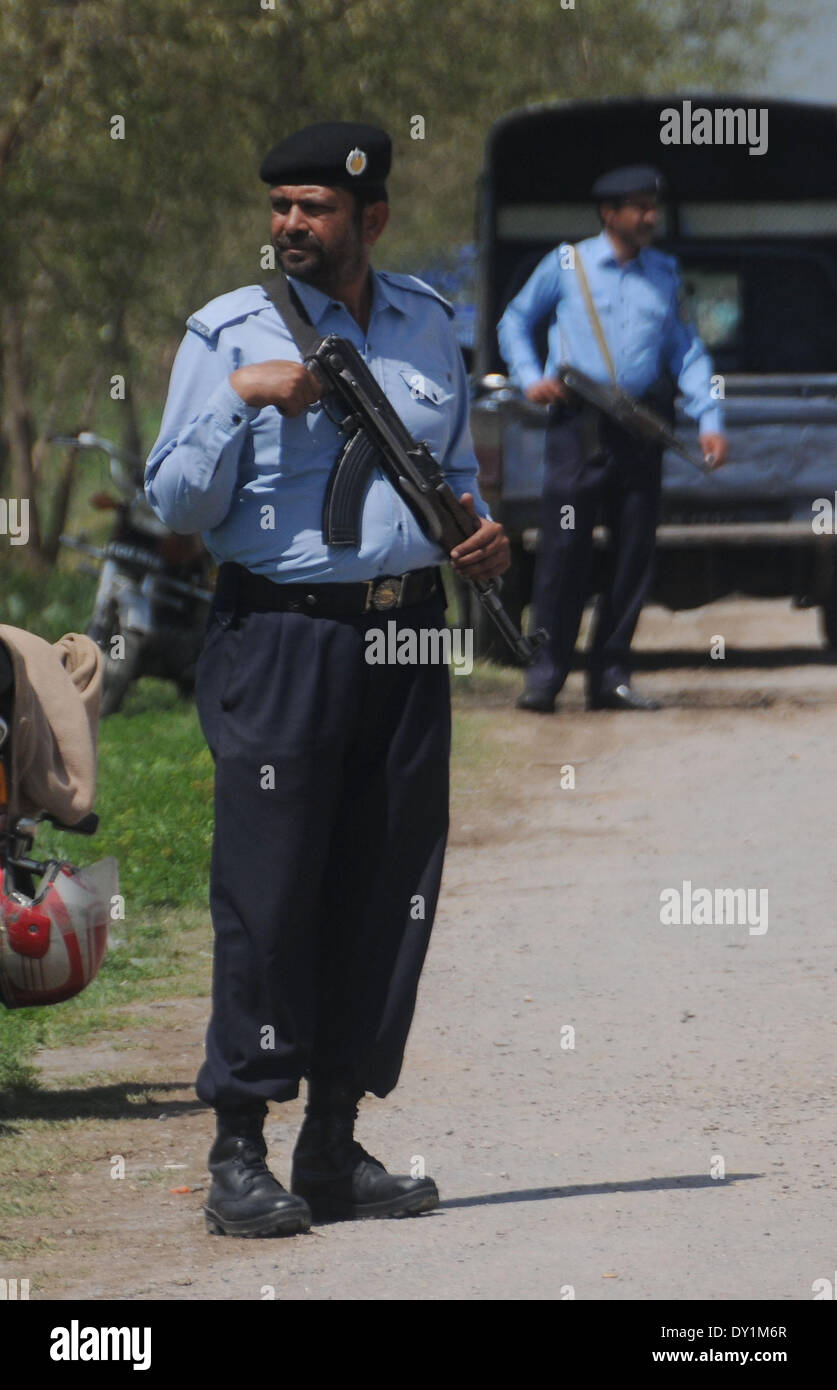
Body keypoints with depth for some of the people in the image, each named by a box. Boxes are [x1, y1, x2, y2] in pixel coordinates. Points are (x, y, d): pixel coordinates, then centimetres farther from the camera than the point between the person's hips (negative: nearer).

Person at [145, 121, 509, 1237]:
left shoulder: (427, 326, 13)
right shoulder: (228, 333, 0)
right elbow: (176, 502, -5)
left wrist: (481, 526, 4)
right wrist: (242, 400, -16)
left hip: (407, 636, 5)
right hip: (282, 634, -5)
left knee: (390, 893, 5)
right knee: (268, 894, -7)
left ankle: (335, 1146, 13)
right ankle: (240, 1157, -2)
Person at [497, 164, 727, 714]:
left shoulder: (666, 274, 13)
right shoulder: (566, 265, 6)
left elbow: (689, 351, 13)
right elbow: (515, 321, 17)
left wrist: (710, 421, 1)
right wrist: (531, 378, 1)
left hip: (640, 430, 3)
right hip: (578, 425, -3)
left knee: (635, 554, 2)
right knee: (565, 550, -8)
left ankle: (611, 675, 10)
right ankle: (547, 673, -1)